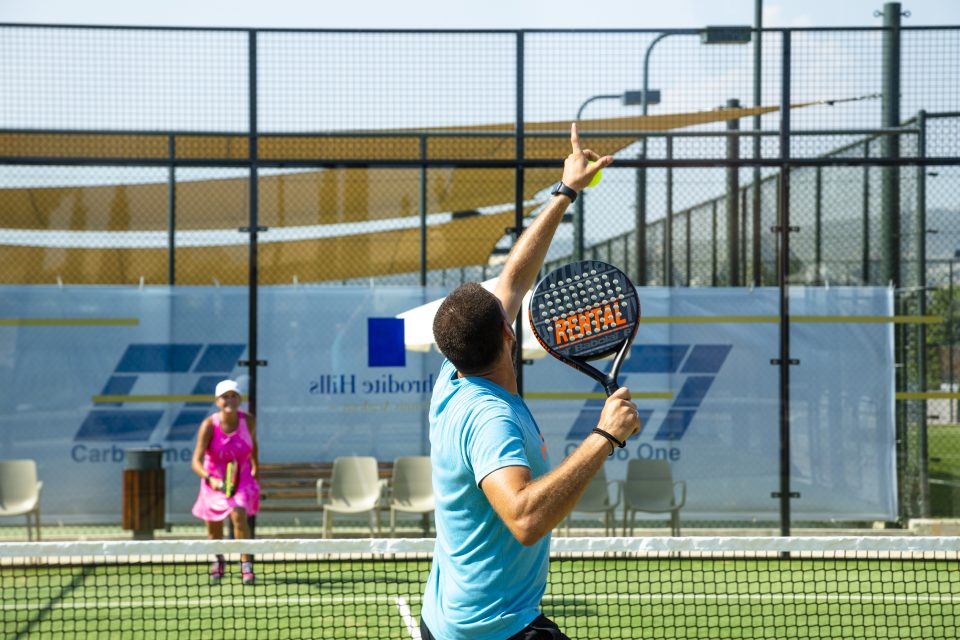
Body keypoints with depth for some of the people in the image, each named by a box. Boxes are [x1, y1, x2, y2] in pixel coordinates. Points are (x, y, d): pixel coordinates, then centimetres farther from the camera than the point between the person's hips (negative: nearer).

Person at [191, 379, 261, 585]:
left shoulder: (249, 421, -14)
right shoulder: (209, 425, -22)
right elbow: (196, 462, -29)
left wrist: (255, 466, 19)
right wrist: (210, 479, -47)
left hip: (241, 480, 0)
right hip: (215, 482, 0)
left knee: (238, 514, -28)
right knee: (214, 533, 10)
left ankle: (246, 565, -19)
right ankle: (219, 561, 43)